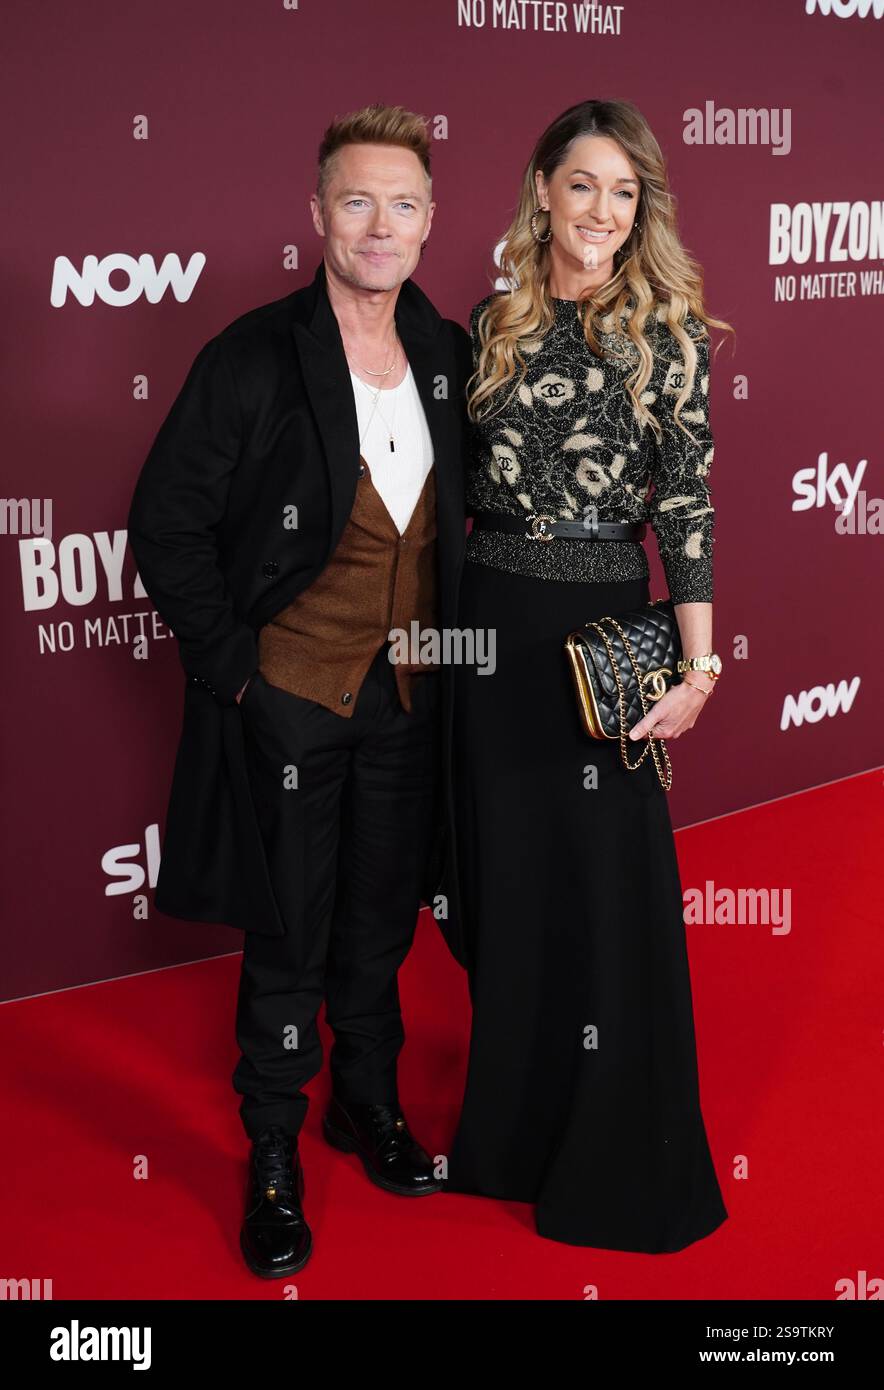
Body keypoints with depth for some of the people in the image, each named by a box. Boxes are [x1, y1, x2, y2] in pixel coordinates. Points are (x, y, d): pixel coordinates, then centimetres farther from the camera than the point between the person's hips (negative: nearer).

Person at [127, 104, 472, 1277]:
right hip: (288, 694, -4)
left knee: (381, 923, 18)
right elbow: (167, 528, -9)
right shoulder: (254, 359, -11)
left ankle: (371, 1105, 40)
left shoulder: (449, 356, 3)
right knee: (288, 939, 7)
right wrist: (230, 661, -12)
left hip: (407, 694, 4)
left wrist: (445, 632, 8)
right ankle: (273, 1159, 24)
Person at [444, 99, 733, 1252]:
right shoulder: (492, 323, 7)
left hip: (605, 624, -3)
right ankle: (516, 1125, 32)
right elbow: (463, 484, 11)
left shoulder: (669, 331, -3)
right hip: (489, 622, 4)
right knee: (505, 874, 12)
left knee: (607, 878, 3)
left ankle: (617, 1158, 21)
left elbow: (686, 499, -7)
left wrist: (700, 664, -12)